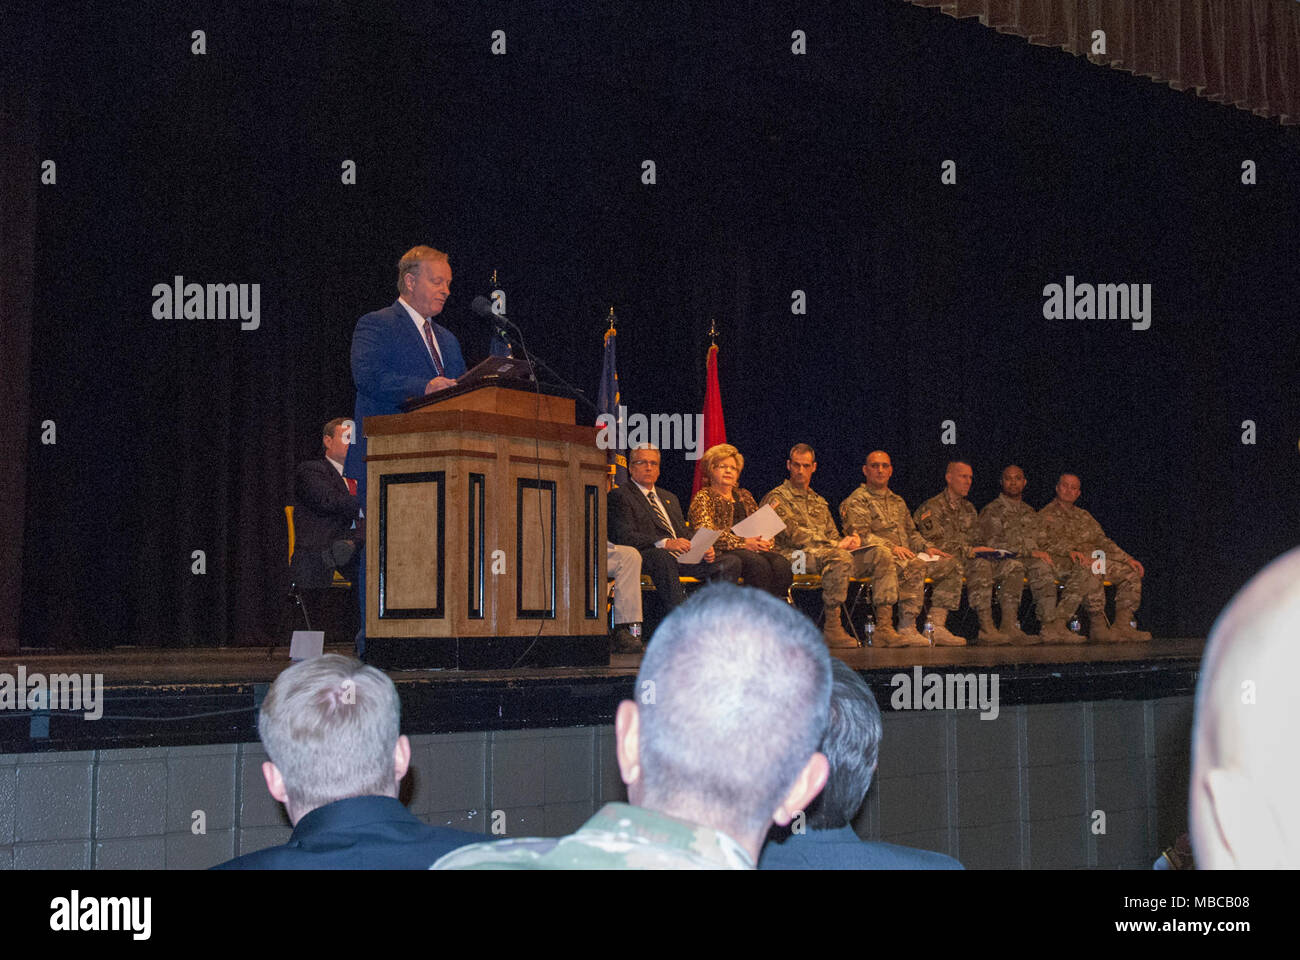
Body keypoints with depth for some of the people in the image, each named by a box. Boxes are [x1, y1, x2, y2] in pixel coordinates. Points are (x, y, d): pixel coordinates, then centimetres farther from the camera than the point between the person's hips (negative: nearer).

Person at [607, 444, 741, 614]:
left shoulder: (669, 498, 31)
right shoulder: (619, 496, 6)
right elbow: (625, 536, -10)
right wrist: (665, 543, -24)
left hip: (682, 558, 7)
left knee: (731, 563, -13)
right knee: (662, 556, -40)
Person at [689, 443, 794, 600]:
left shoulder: (744, 496, 27)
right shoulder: (703, 497, 7)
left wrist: (765, 542, -3)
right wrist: (743, 543, -18)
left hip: (754, 549, 6)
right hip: (721, 553, -5)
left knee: (781, 564, -27)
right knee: (759, 564, -35)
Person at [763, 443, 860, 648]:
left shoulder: (819, 502, 30)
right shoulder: (777, 497, 5)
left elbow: (833, 535, 28)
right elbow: (793, 535, -8)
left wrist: (849, 540, 1)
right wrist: (836, 545, -12)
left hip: (823, 554, 6)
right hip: (790, 554, -6)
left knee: (842, 557, -31)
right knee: (840, 558, -34)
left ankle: (833, 627, -33)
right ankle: (832, 627, -33)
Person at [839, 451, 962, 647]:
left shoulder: (898, 502, 29)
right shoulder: (857, 501, 3)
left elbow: (911, 533, 30)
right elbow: (859, 534, -10)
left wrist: (926, 547, 8)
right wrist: (892, 547, -21)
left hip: (905, 557, 8)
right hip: (874, 557, -8)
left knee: (949, 566, -6)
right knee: (915, 567, -35)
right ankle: (907, 628, -39)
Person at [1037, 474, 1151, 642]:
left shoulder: (1084, 516, 29)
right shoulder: (1046, 515, 8)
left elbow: (1102, 541, 24)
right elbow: (1043, 543, -9)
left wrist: (1127, 559, 11)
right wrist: (1070, 550, -27)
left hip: (1093, 560, 7)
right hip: (1061, 562, -7)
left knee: (1130, 572, -9)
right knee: (1091, 569, -39)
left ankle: (1123, 625, -18)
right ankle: (1098, 625, -41)